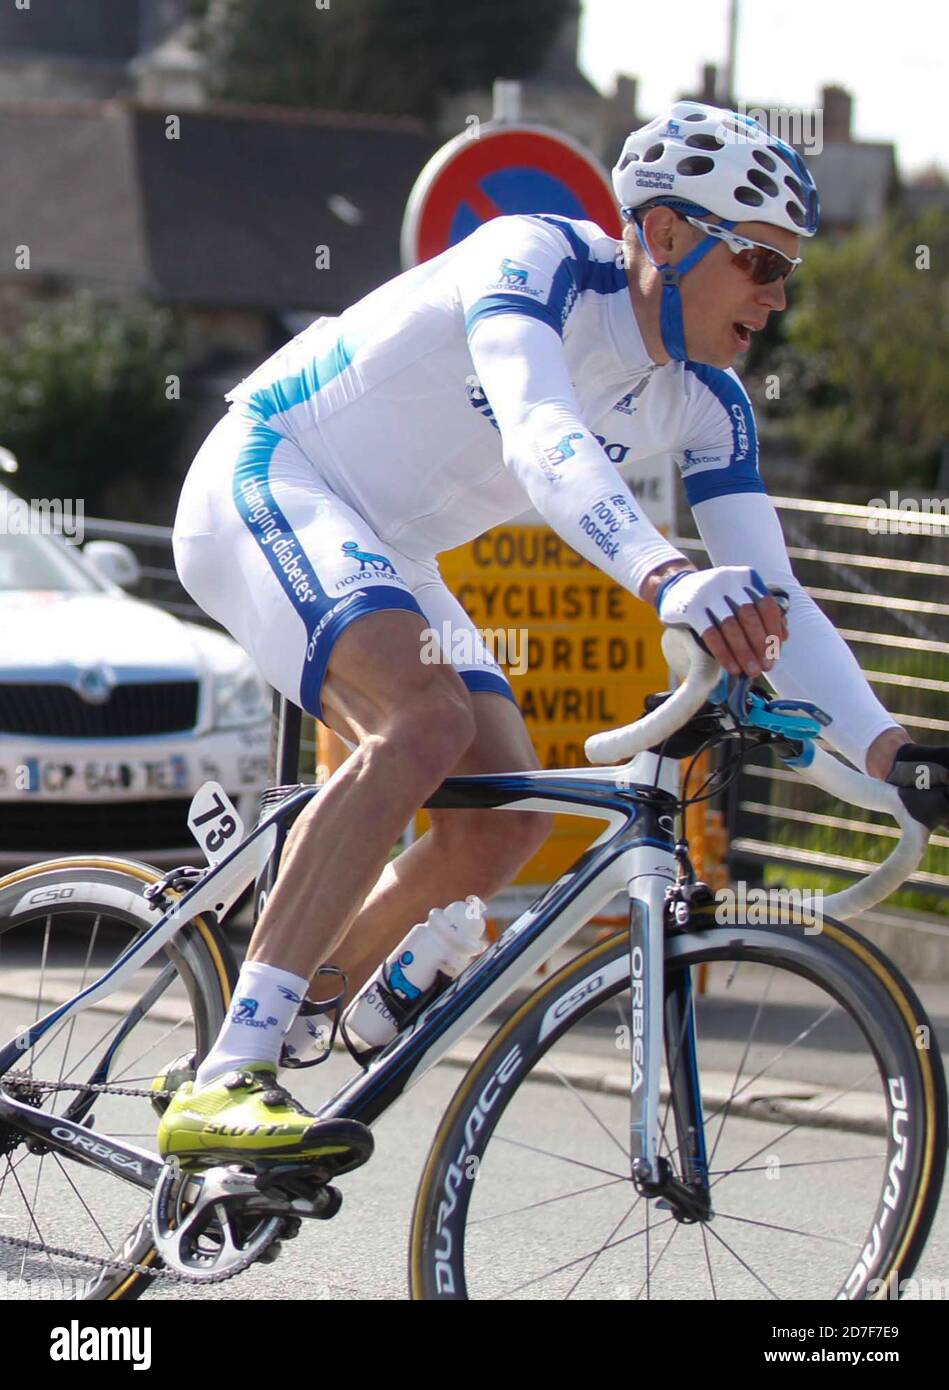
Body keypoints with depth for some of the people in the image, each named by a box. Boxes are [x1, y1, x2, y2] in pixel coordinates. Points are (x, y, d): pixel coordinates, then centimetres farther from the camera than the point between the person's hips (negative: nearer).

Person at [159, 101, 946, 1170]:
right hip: (263, 481, -9)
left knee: (504, 823, -7)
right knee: (427, 722, -32)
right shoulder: (537, 260, -23)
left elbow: (771, 600, -3)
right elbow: (542, 443, -42)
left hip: (384, 555, 9)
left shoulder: (705, 406, -1)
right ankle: (223, 1086, -38)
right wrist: (666, 578, -59)